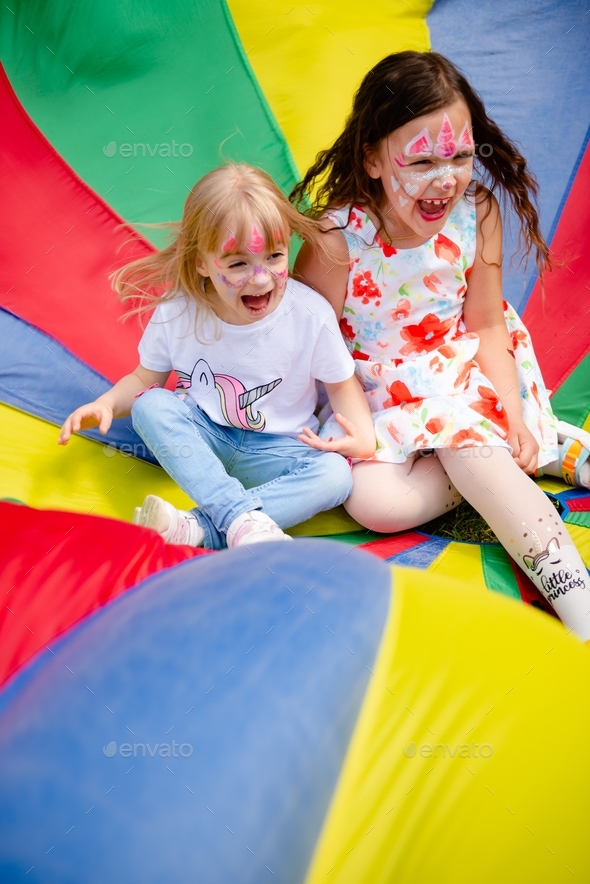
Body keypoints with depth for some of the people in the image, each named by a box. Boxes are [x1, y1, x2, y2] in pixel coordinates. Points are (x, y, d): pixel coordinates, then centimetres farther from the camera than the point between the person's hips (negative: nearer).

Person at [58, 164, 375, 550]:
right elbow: (145, 378, 1)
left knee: (336, 476, -28)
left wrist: (364, 435, -23)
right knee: (150, 405, -27)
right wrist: (106, 403, -19)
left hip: (276, 450, -1)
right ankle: (243, 518, -36)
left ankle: (199, 529, -34)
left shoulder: (312, 314, -18)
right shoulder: (176, 312, -14)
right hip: (203, 440, 1)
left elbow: (342, 383, -5)